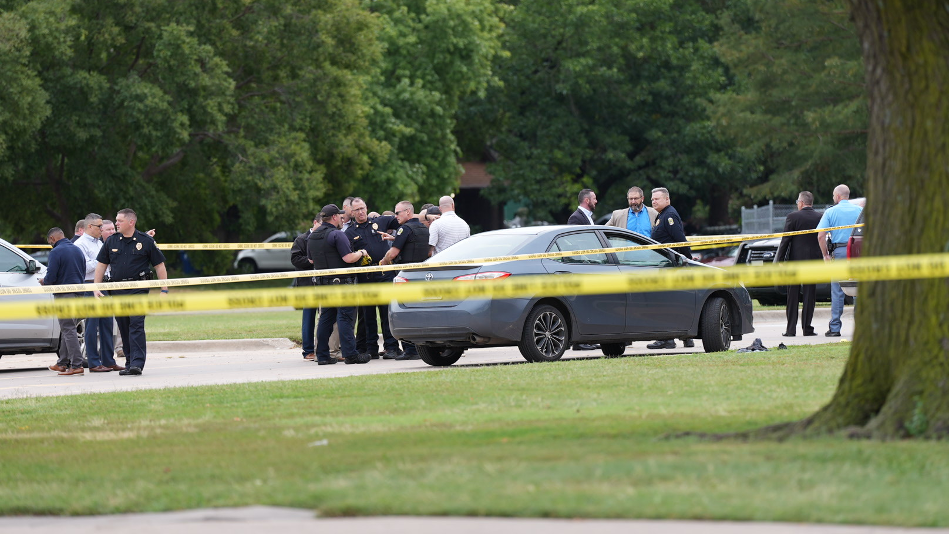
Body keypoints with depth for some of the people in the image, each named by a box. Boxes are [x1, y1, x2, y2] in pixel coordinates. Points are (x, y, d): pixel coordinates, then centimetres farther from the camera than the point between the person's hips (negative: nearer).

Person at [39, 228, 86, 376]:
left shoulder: (56, 252, -13)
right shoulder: (78, 250, 12)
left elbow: (51, 277, -17)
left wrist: (43, 281, 7)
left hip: (64, 295, -8)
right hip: (78, 294, 8)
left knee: (68, 330, -6)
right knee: (68, 329, 16)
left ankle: (77, 365, -11)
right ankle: (63, 363, 23)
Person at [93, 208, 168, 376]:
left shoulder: (145, 241, -1)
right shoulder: (111, 241, 8)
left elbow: (160, 266, 3)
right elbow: (101, 265, 13)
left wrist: (164, 290, -2)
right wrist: (97, 288, 4)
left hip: (138, 289, -4)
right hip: (118, 290, 4)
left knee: (136, 325, -14)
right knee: (124, 328, 7)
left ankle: (137, 363, -17)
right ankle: (130, 362, 14)